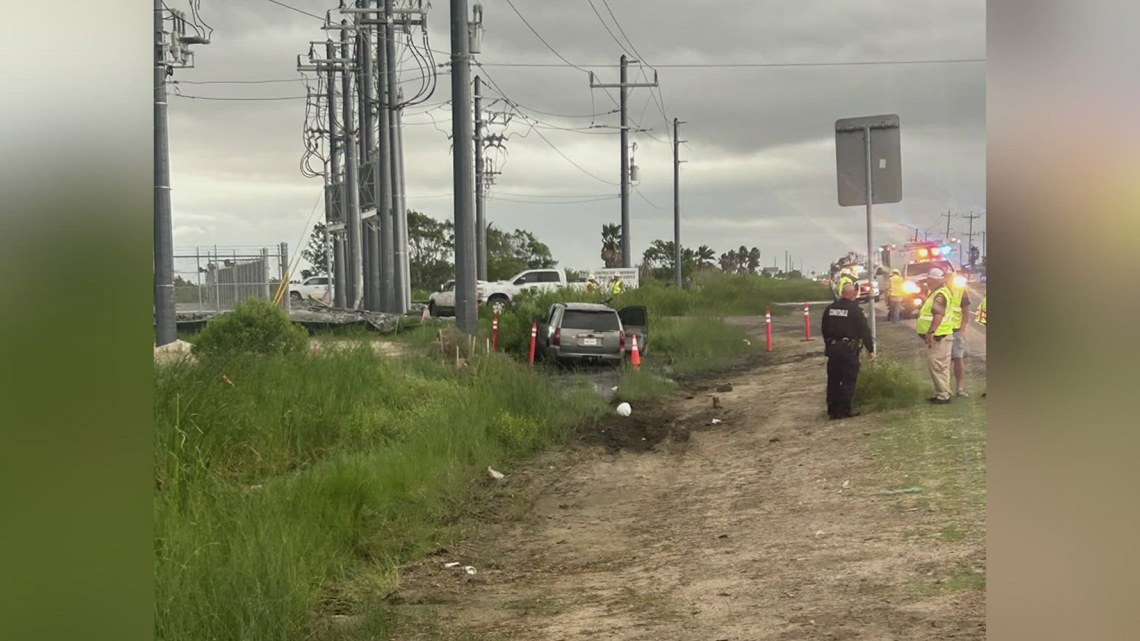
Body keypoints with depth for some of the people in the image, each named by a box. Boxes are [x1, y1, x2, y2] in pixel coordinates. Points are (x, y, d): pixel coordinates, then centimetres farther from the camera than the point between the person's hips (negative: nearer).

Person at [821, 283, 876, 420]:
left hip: (832, 348, 5)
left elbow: (824, 329, 14)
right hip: (849, 349, -5)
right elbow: (864, 331, -10)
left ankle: (832, 410, 13)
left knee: (833, 380, 11)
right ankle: (844, 410, -2)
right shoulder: (855, 310, -10)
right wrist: (870, 348, -2)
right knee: (848, 380, 0)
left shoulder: (830, 309, 6)